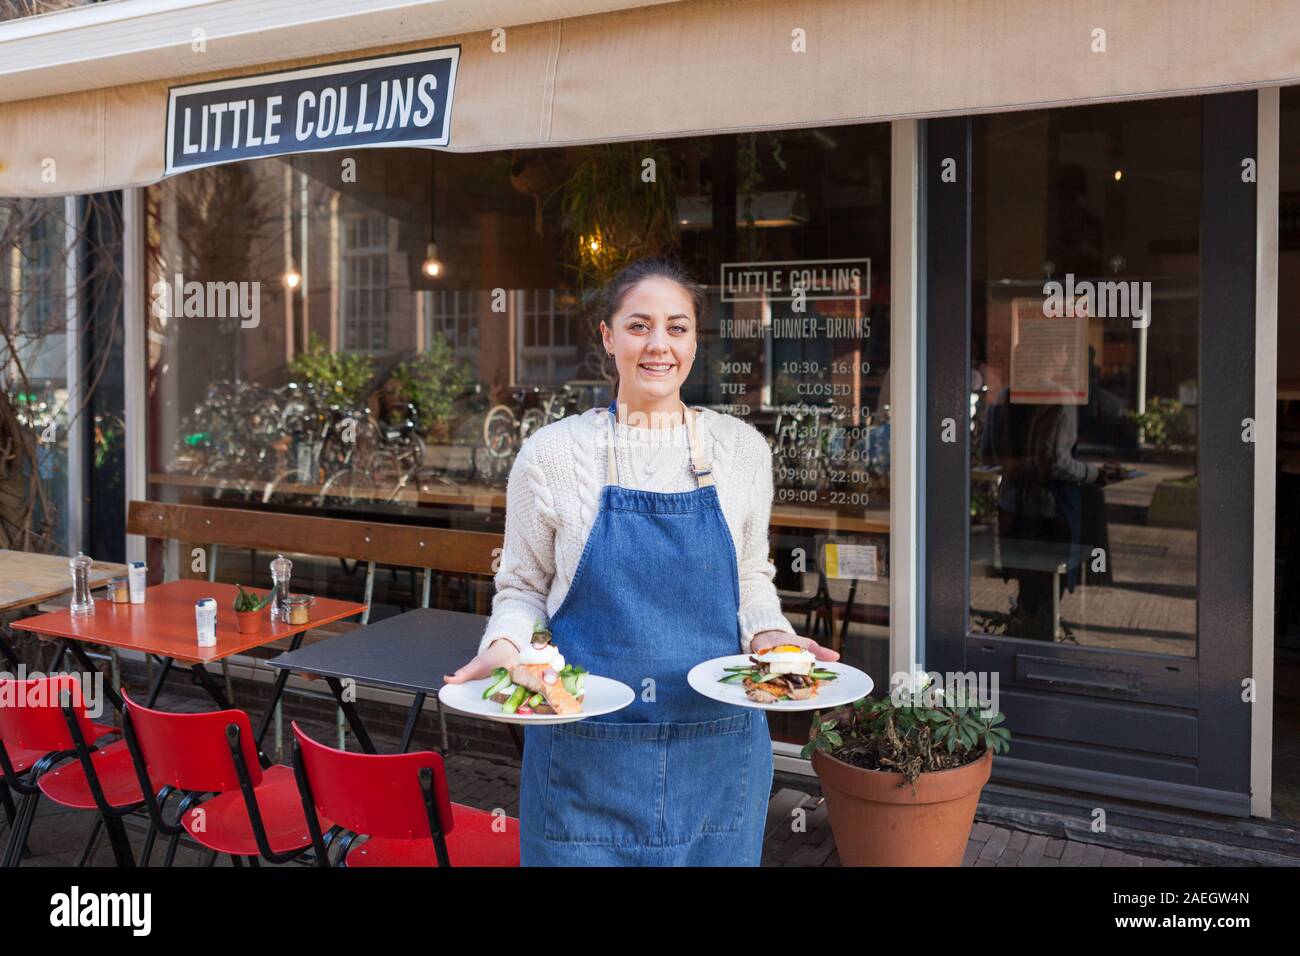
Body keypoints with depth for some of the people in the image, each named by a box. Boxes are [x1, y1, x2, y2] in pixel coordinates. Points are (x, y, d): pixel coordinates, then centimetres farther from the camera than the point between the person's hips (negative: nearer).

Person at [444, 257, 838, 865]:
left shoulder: (741, 448, 1)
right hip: (587, 752, -1)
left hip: (717, 746, 2)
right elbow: (522, 587, 5)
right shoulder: (552, 452, -4)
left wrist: (769, 635, -7)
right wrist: (505, 645, -15)